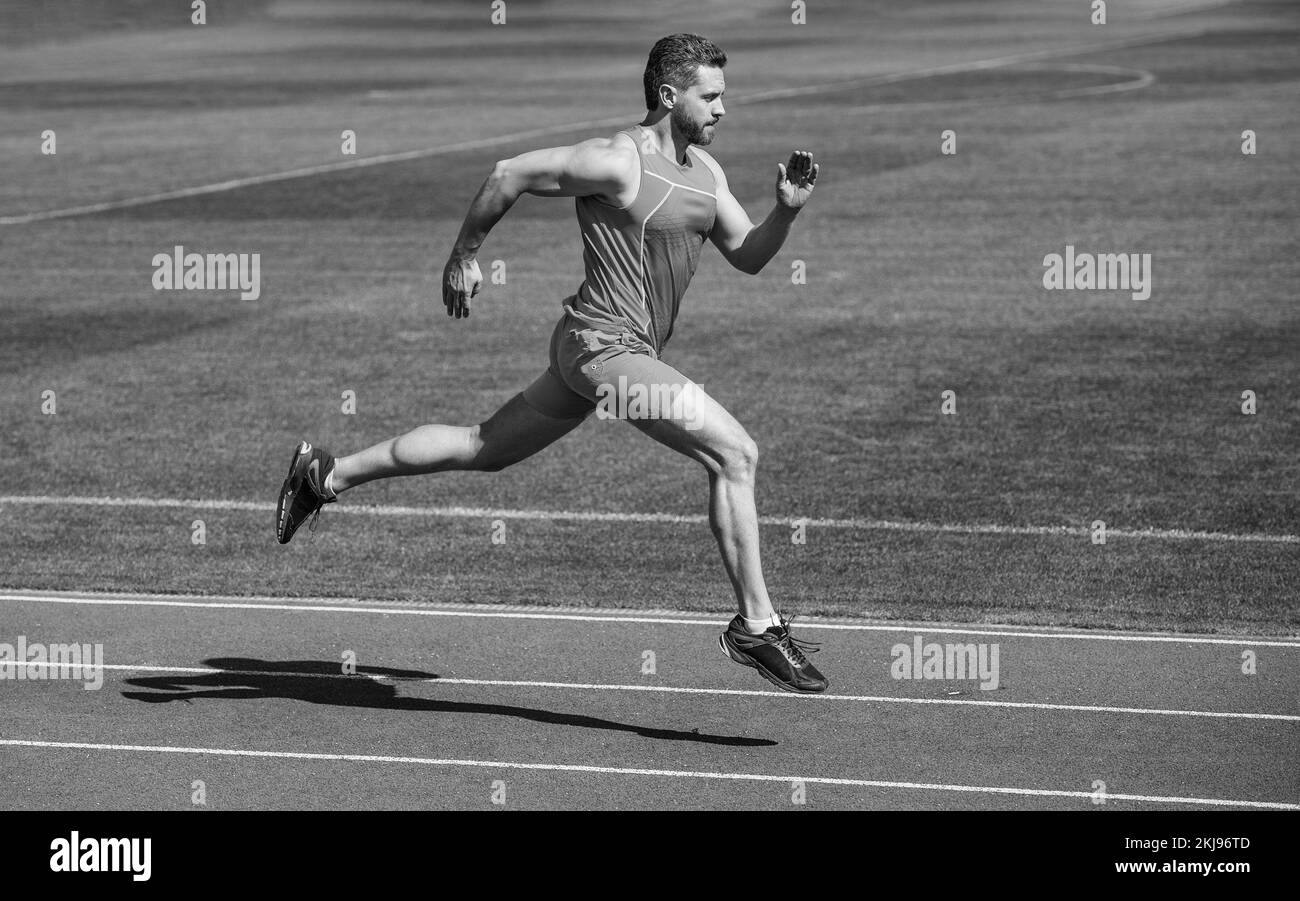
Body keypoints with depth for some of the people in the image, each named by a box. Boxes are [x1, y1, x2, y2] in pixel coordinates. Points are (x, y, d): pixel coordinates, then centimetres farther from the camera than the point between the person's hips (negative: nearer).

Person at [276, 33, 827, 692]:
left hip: (626, 352, 10)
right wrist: (464, 255, -3)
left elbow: (748, 256, 13)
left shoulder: (703, 168, 10)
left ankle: (326, 474, 29)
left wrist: (787, 210, -6)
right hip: (604, 347, -10)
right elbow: (510, 174, -11)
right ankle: (756, 626, -12)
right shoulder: (617, 162, -17)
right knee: (735, 453, -16)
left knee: (482, 450, 19)